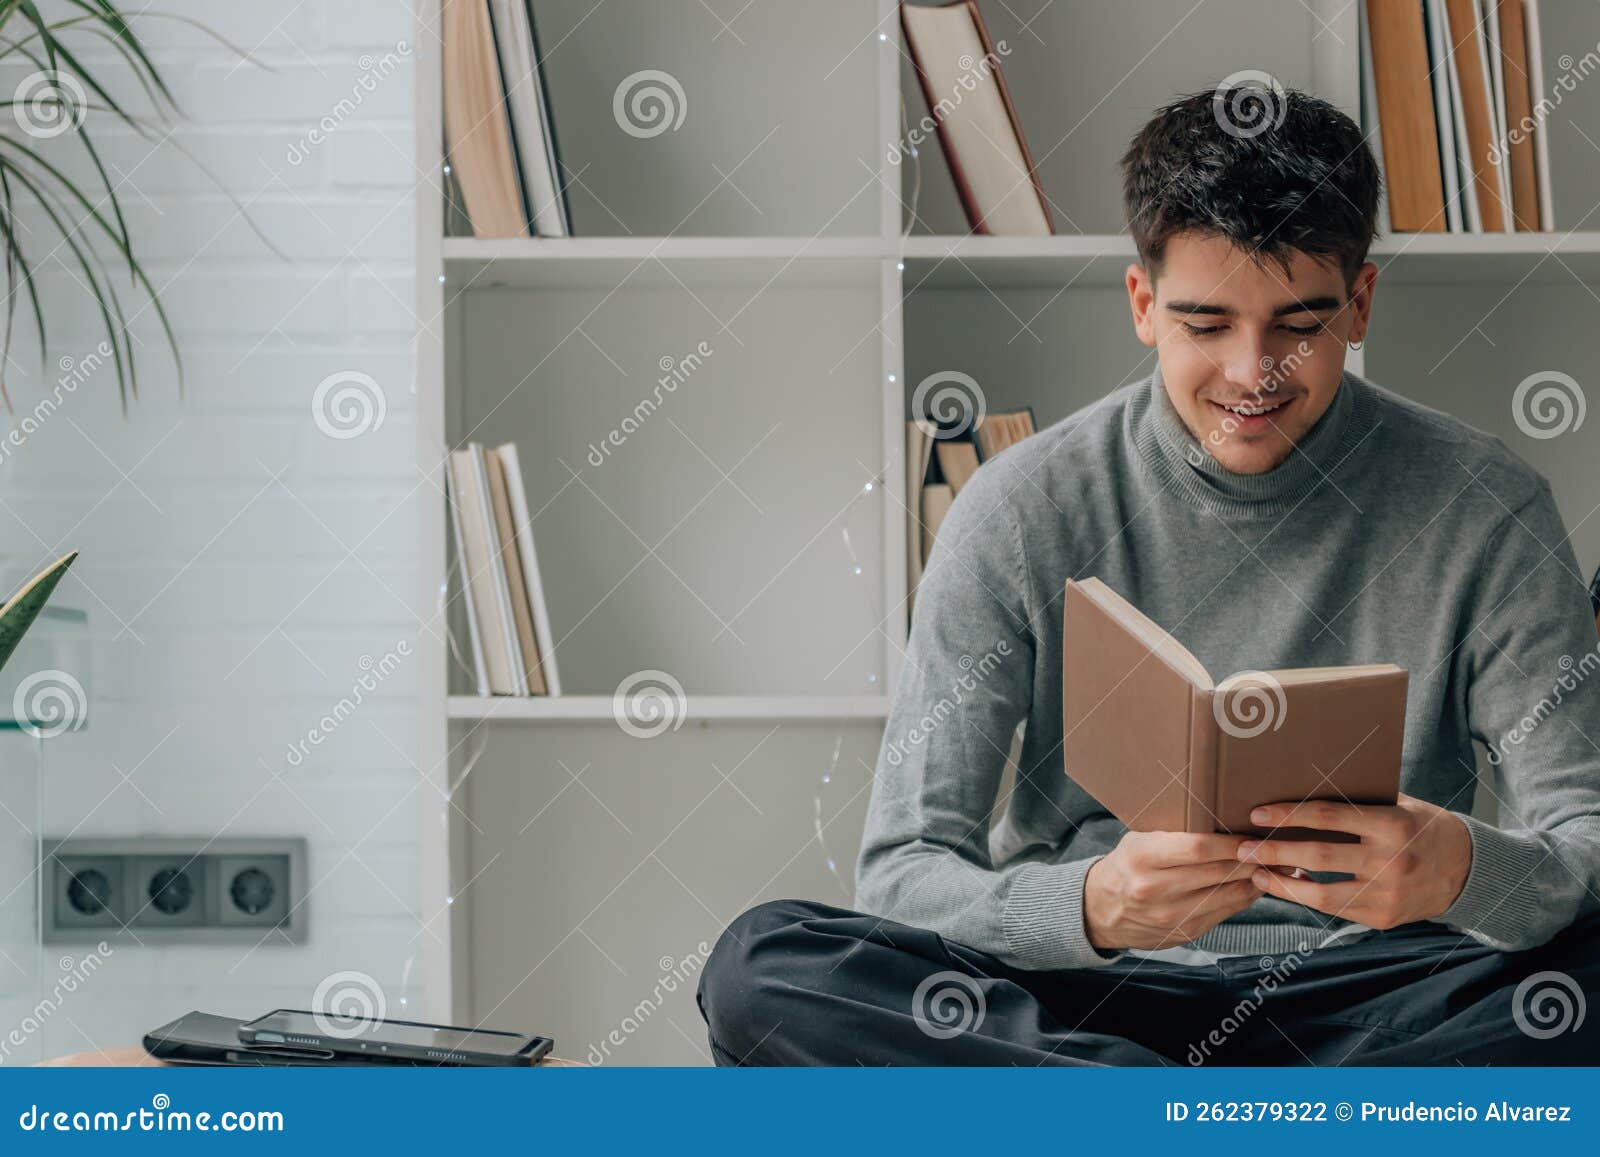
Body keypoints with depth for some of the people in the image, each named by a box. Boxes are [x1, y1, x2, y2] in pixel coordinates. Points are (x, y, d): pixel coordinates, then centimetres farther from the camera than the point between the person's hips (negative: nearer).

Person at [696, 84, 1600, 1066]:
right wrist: (1090, 906, -31)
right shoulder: (1020, 513, -3)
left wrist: (1468, 869, -32)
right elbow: (901, 874, -8)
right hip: (1087, 996, 1)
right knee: (759, 968, -27)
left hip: (1365, 992, -1)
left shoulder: (1485, 511, -2)